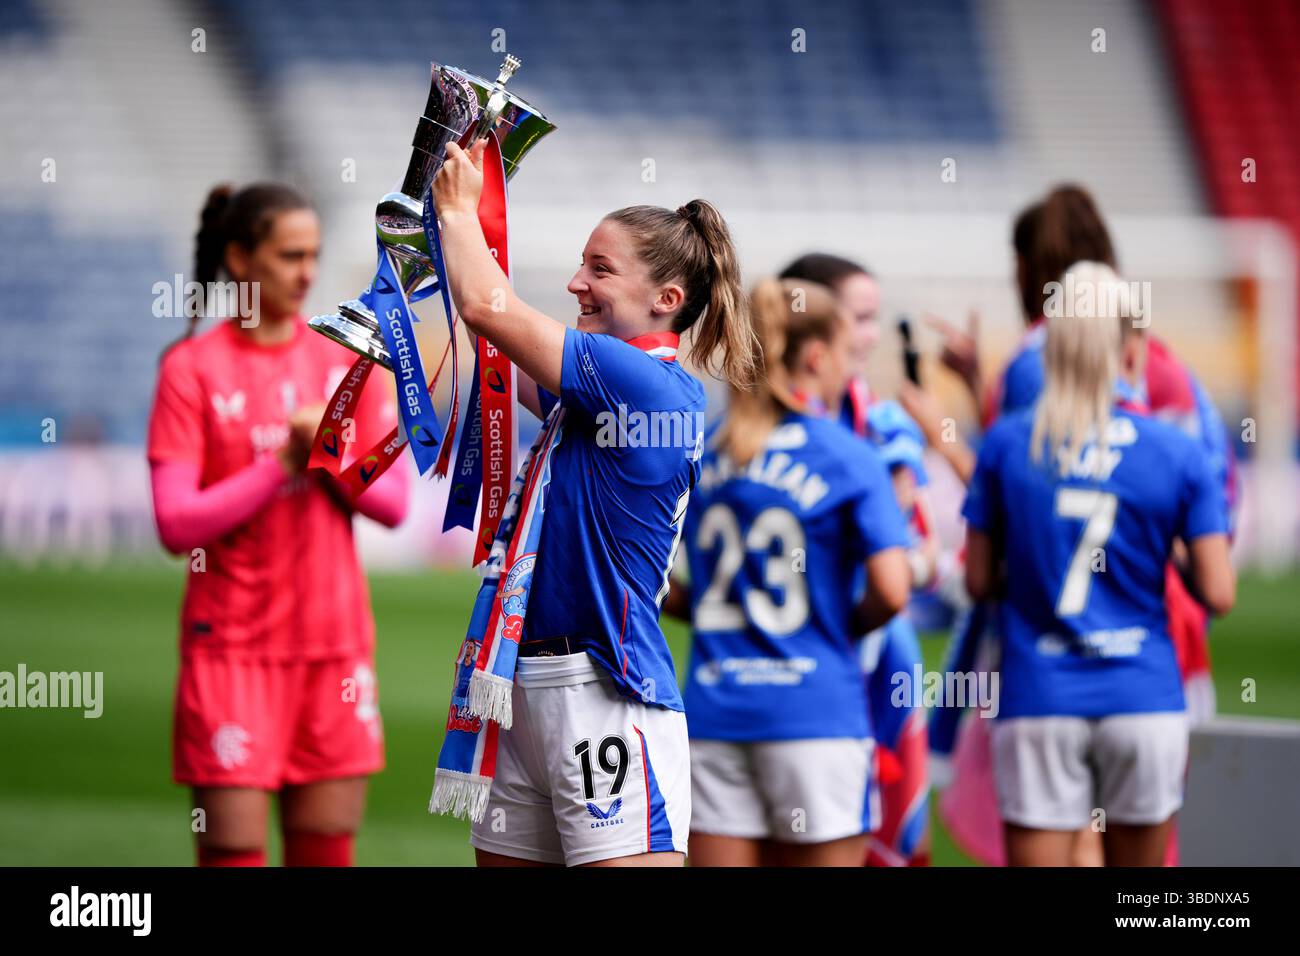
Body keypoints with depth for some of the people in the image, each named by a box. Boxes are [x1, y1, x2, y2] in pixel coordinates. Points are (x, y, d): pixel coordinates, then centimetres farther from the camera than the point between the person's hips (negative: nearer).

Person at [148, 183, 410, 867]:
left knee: (325, 853, 4)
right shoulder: (192, 368, -3)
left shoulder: (345, 362, 8)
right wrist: (283, 464, -16)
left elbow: (392, 503, 6)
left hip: (335, 645, 4)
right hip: (232, 649, -4)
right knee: (232, 850, -7)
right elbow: (176, 524, -10)